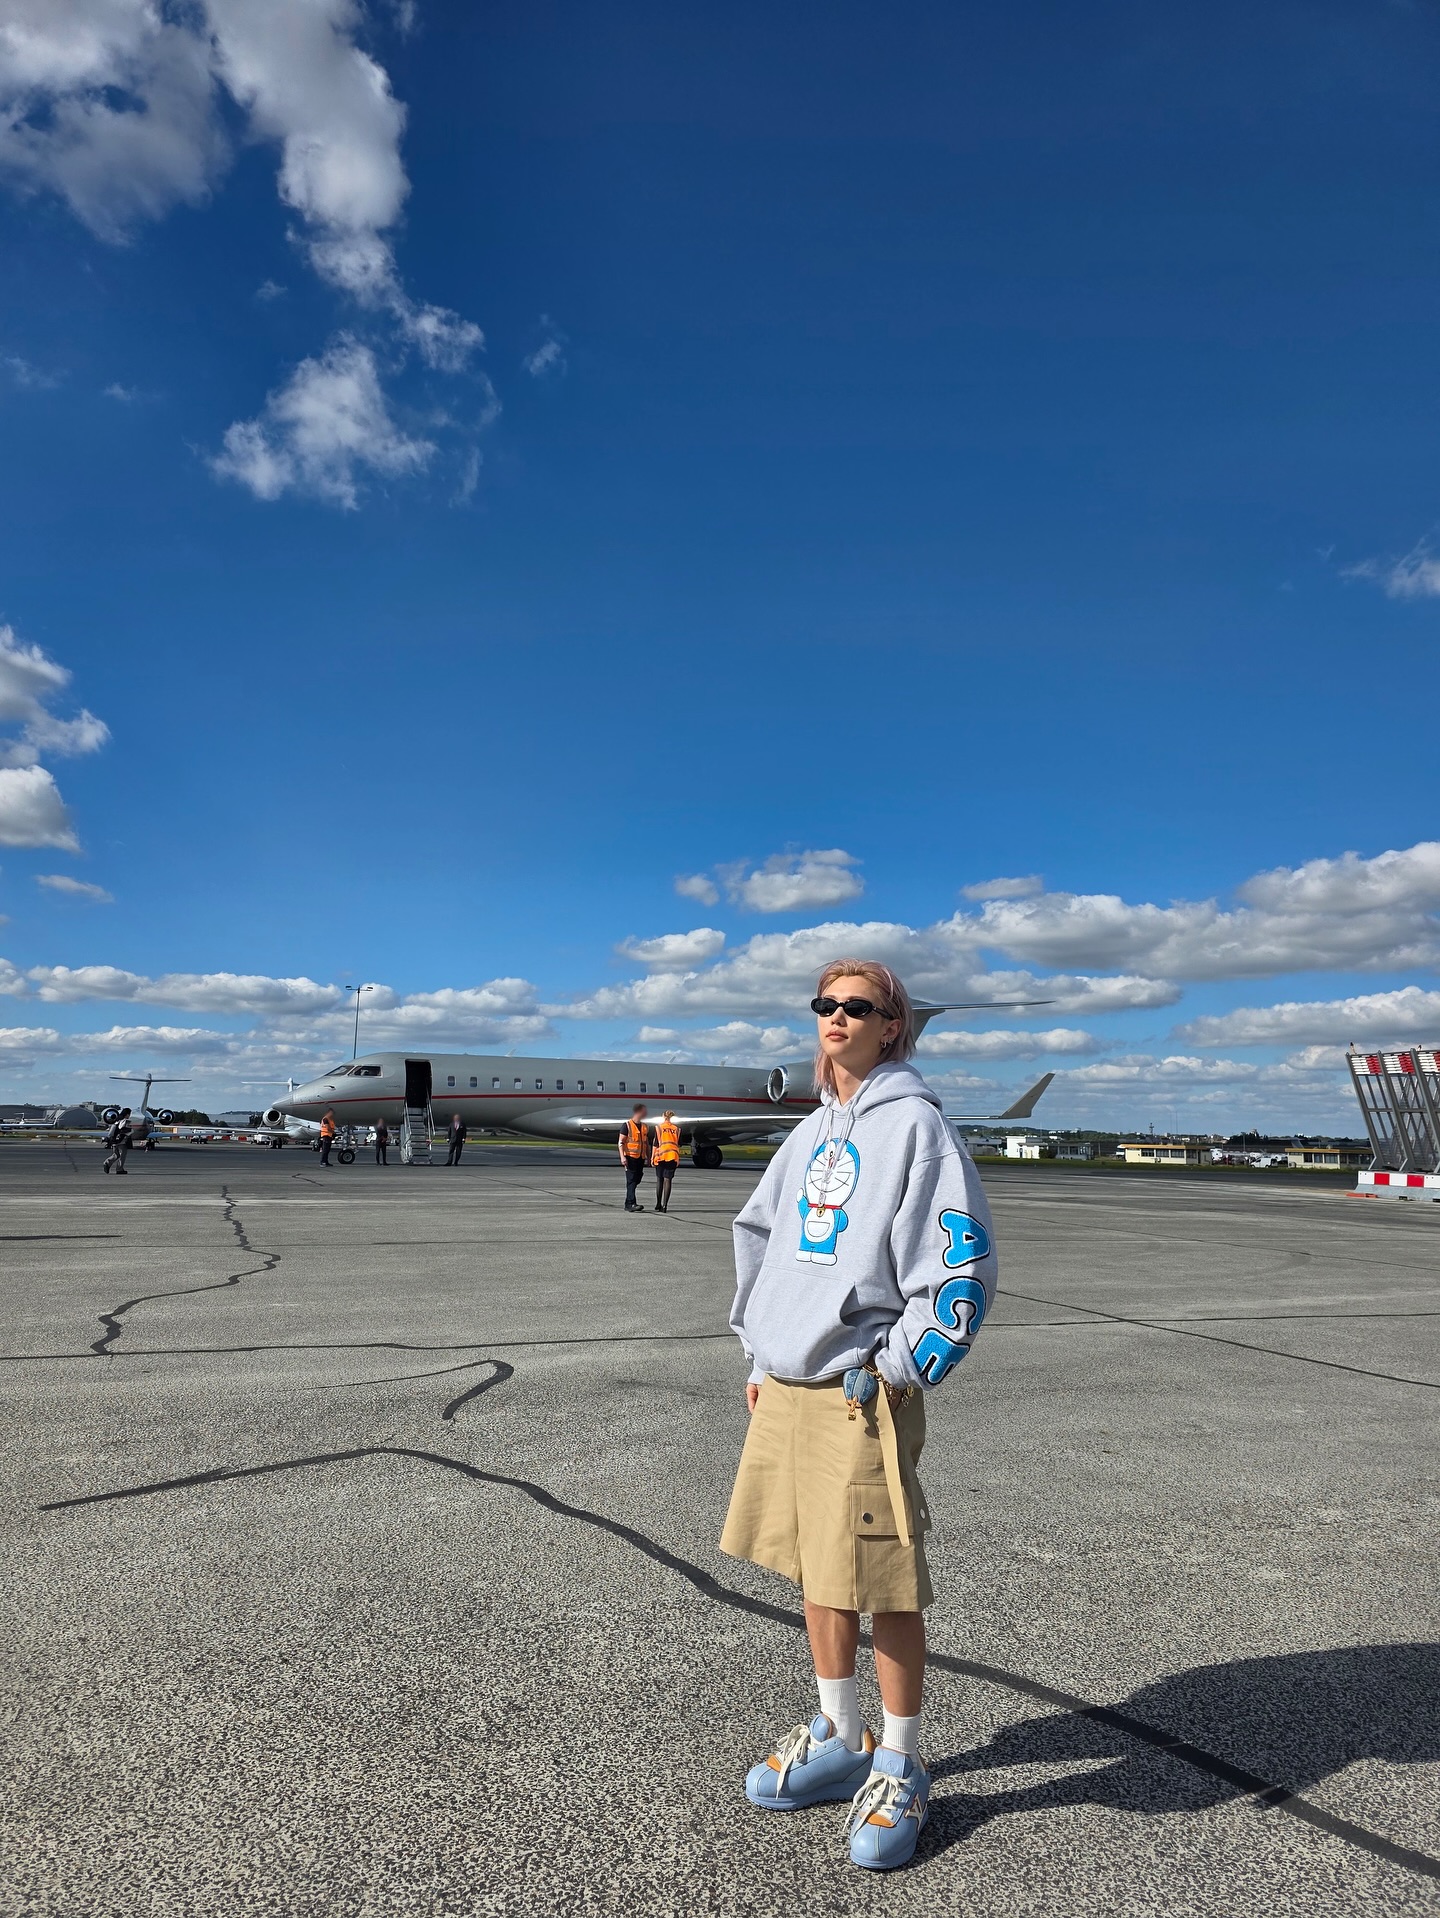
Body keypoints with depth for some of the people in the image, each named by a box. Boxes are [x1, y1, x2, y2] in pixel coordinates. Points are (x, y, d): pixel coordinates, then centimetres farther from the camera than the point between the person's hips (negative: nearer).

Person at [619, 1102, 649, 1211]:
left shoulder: (645, 1127, 16)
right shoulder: (627, 1125, -4)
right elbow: (621, 1142, -8)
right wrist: (622, 1156, -17)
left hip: (641, 1158, 7)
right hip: (630, 1157, -7)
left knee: (637, 1180, 9)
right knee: (631, 1180, -11)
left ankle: (628, 1204, 18)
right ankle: (631, 1204, -14)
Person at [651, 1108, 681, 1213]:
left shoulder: (658, 1127, 1)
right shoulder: (677, 1129, 7)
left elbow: (656, 1143, -1)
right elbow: (678, 1144, 9)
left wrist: (652, 1157, 3)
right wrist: (678, 1158, 20)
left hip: (660, 1155, -1)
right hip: (672, 1157, 1)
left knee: (659, 1180, 10)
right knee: (668, 1180, 0)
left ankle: (658, 1204, 13)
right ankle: (665, 1205, -6)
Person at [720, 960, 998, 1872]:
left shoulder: (914, 1123, -10)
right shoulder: (813, 1133, 12)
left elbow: (963, 1262, -14)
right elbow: (761, 1238, 20)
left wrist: (899, 1368, -13)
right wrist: (762, 1356, 15)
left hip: (863, 1394, -7)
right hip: (787, 1387, 7)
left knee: (885, 1588, 4)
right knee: (818, 1571, 18)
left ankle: (899, 1769, 25)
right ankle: (838, 1740, 37)